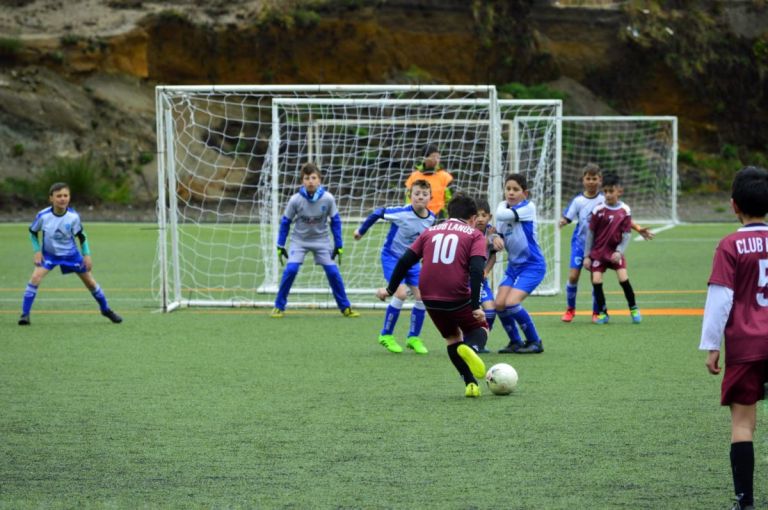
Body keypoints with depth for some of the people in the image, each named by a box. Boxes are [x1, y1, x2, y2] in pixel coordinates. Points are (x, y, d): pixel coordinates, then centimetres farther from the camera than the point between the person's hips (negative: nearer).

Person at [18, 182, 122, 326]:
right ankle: (25, 314, -16)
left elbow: (81, 236, -5)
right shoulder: (43, 216, -22)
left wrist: (86, 255, -8)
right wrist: (37, 251, -11)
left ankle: (106, 310, 31)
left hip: (70, 254, 1)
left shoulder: (73, 217, -21)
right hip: (49, 253, -1)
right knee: (35, 277, -23)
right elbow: (33, 232, -4)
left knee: (89, 281, 9)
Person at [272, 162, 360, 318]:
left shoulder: (328, 198, -18)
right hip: (299, 240, -1)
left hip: (321, 240, 1)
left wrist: (339, 246, -4)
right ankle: (279, 307, -4)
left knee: (333, 272, -7)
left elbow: (335, 221, -5)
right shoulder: (296, 200, -19)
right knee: (290, 270, -18)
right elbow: (285, 222, -6)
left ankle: (345, 308, 8)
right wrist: (280, 246, -5)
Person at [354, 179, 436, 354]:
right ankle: (386, 335, -2)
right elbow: (377, 213, -11)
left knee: (422, 297, -3)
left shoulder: (431, 218, -10)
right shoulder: (402, 213, -25)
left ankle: (413, 338, 14)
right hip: (392, 256, -5)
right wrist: (361, 230, 1)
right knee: (401, 293, -20)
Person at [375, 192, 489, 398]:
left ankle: (471, 383, 9)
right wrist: (476, 306, -15)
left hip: (430, 299, 4)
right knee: (480, 328, 20)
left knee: (452, 337, 25)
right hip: (458, 298, -4)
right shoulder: (474, 235, 6)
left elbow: (405, 261, 11)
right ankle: (469, 347, -17)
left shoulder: (430, 231, 17)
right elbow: (476, 269, -10)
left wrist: (390, 289, 22)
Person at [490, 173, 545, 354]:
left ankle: (534, 342, -3)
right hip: (514, 265, 7)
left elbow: (502, 215, -26)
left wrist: (502, 205, -4)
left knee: (511, 303, -19)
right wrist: (495, 238, -14)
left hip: (532, 265, -7)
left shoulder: (528, 207, -13)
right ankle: (515, 342, 16)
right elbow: (498, 232, 9)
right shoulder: (505, 208, 8)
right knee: (499, 304, -4)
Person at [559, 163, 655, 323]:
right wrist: (562, 222, -27)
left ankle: (596, 312, 15)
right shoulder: (578, 200, -4)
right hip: (580, 242, 0)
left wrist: (638, 229, -8)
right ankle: (570, 309, 13)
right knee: (573, 276, -7)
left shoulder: (605, 200, -5)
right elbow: (567, 218, -3)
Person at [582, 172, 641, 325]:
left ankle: (633, 309, 6)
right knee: (596, 281, -9)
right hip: (598, 251, 0)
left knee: (623, 278, -13)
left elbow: (626, 235, -3)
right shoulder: (599, 210, -7)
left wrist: (619, 251, -17)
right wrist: (587, 256, -1)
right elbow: (590, 233, -1)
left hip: (615, 252, 0)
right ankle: (602, 313, 7)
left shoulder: (625, 211, -4)